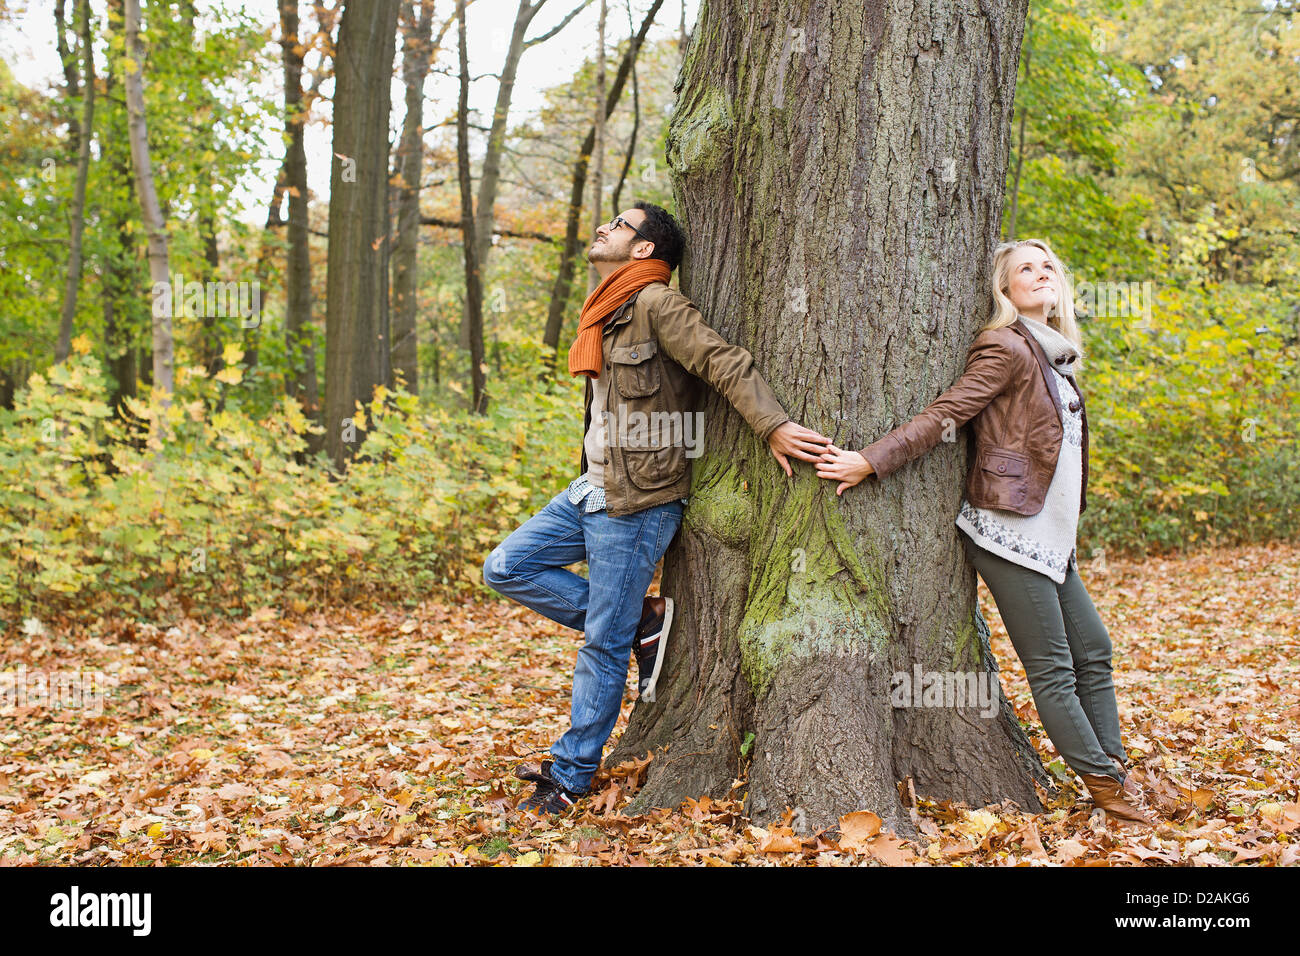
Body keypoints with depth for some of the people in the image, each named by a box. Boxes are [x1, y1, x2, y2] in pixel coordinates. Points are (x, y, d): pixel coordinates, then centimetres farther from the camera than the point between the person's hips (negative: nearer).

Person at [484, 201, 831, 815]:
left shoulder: (656, 304, -12)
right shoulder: (608, 314, 16)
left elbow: (725, 362, -20)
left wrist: (773, 427, -28)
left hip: (636, 504, -9)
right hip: (592, 489, 10)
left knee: (604, 645, -1)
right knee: (507, 567, 6)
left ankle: (571, 774, 12)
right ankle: (642, 621, 9)